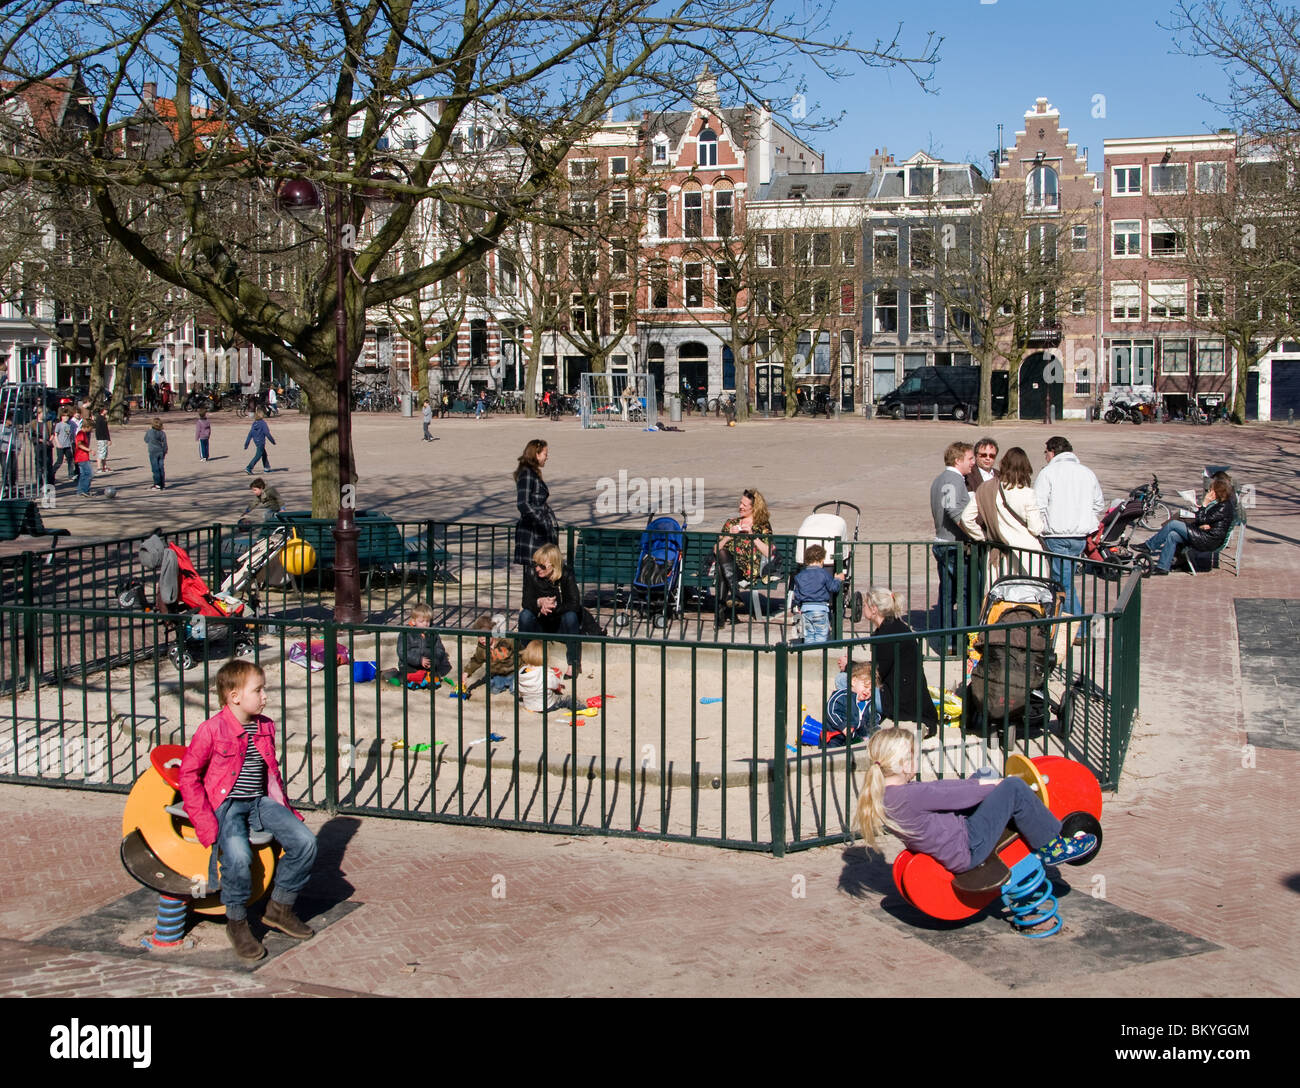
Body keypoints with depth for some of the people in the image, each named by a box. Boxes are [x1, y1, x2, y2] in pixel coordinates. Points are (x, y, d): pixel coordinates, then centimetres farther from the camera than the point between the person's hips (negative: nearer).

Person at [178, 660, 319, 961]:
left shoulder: (266, 727, 10)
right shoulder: (212, 730, -9)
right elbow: (189, 775, -6)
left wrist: (286, 809, 17)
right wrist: (207, 824, -13)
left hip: (261, 802, 6)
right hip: (226, 806, -6)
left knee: (305, 841, -13)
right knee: (238, 857, -33)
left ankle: (279, 908, 7)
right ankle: (236, 922, -7)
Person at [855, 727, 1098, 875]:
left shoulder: (881, 795, -2)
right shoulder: (911, 796, -31)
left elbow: (937, 788, 6)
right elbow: (956, 795, -19)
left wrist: (980, 782, 8)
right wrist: (994, 785, -2)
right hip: (967, 852, -10)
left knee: (978, 780, 21)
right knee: (1013, 788, -10)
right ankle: (1052, 846, 10)